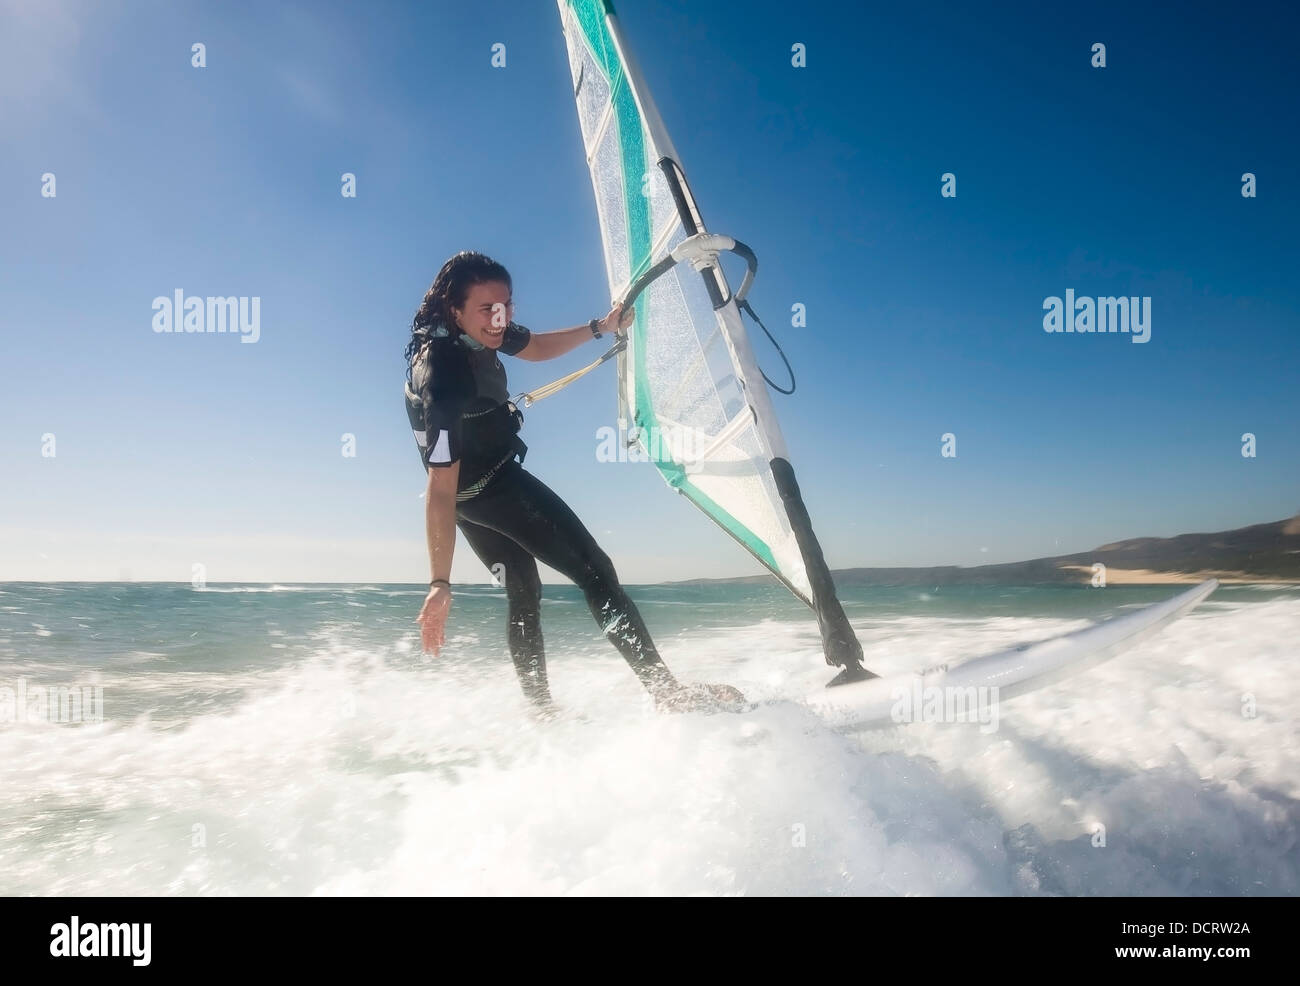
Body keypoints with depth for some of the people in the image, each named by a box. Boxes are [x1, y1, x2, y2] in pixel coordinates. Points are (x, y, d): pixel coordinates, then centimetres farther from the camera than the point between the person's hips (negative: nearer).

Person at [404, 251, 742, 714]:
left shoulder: (481, 328, -7)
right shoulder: (442, 377, -34)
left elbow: (535, 347, 16)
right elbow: (440, 489, -35)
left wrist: (599, 327, 6)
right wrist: (440, 584, -34)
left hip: (473, 495, 10)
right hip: (488, 487, -10)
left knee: (523, 594, 17)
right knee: (595, 572, -12)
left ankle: (539, 709, 25)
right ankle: (666, 691, -15)